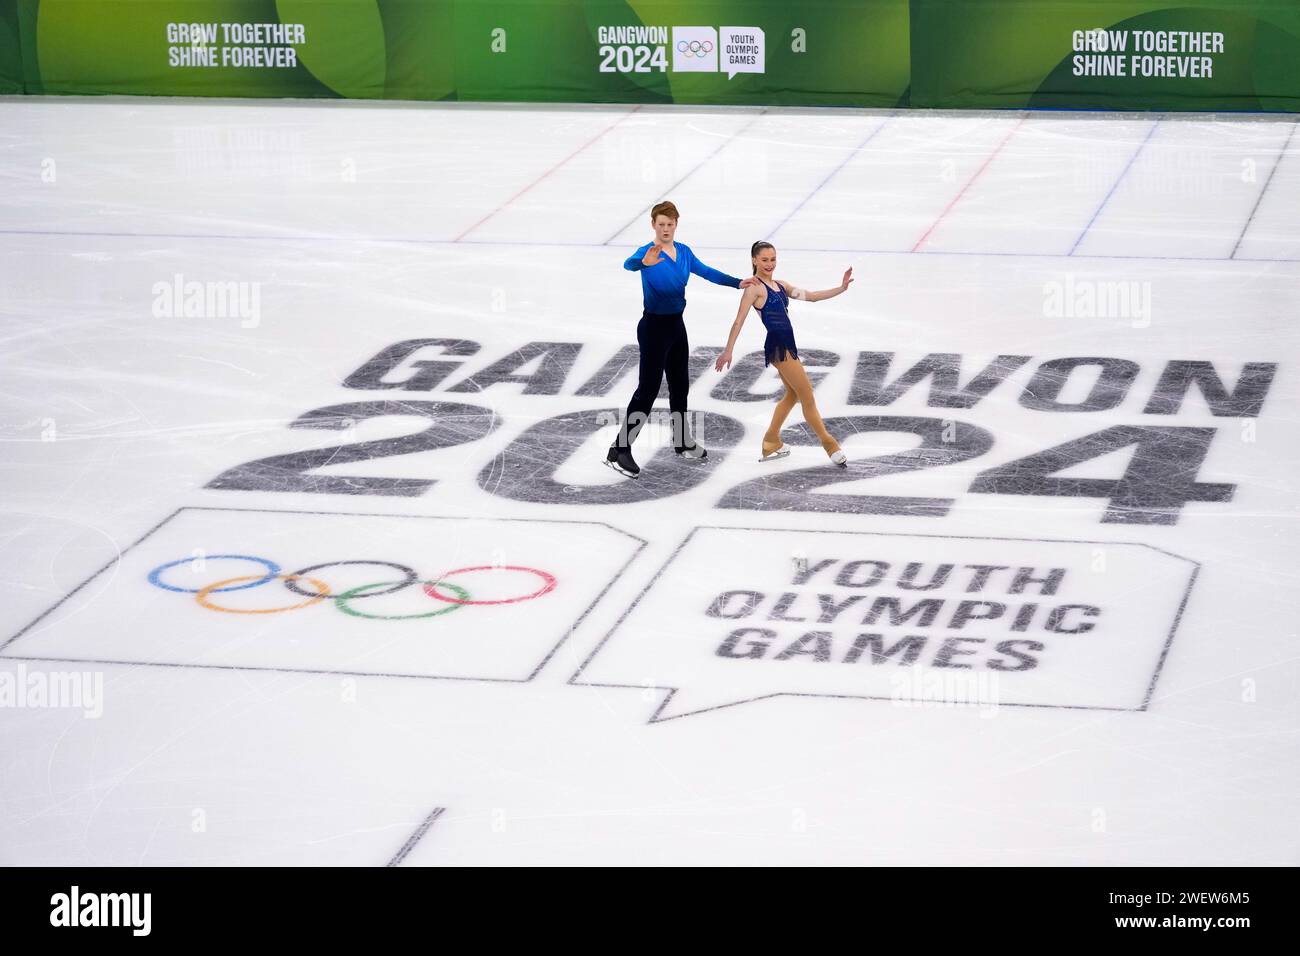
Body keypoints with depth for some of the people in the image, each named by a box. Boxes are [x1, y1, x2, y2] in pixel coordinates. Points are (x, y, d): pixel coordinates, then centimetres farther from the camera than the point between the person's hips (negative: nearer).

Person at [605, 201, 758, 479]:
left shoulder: (683, 251, 2)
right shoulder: (648, 252, -20)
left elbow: (706, 272, 16)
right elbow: (629, 264, -42)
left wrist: (737, 283, 15)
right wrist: (645, 262, -65)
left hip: (676, 325, 8)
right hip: (654, 327, -8)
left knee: (680, 384, 20)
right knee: (648, 390, -8)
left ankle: (682, 441, 36)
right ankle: (620, 449, -5)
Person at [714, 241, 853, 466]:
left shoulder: (780, 285, 14)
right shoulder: (755, 288, -9)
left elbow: (812, 296, 13)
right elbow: (739, 321, -11)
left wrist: (841, 288, 3)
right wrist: (728, 351, -14)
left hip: (787, 346, 9)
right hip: (777, 346, -9)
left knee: (792, 394, 21)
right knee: (807, 396, -3)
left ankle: (771, 444, 29)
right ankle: (830, 445, 4)